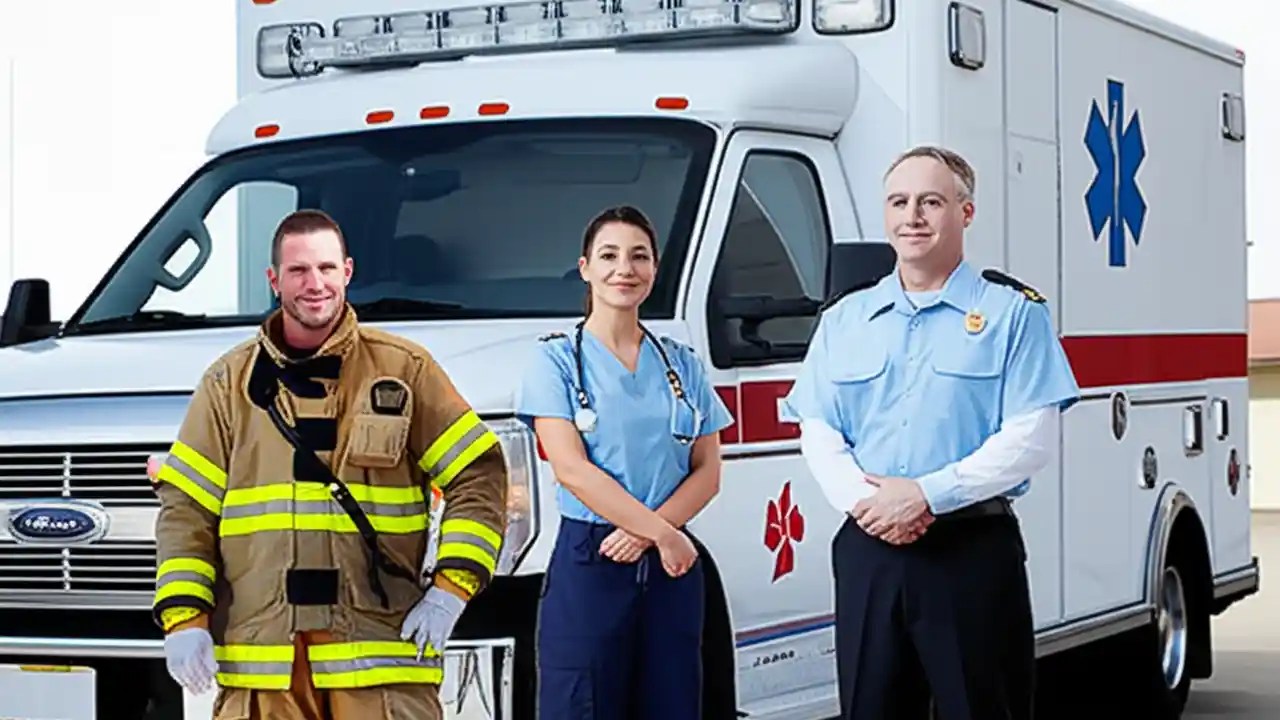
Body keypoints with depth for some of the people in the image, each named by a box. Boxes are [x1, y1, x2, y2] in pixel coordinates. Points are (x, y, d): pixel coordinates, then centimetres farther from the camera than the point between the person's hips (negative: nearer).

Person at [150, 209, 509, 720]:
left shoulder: (404, 370, 7)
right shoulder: (230, 383, 12)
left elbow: (479, 475, 8)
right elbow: (186, 509, 10)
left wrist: (450, 588, -3)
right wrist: (184, 617, -2)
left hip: (379, 650, -1)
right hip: (260, 658, 2)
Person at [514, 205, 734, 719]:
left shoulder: (682, 364, 12)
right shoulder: (558, 359, 1)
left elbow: (708, 472, 7)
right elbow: (570, 469, -10)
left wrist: (646, 531, -11)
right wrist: (662, 533, -14)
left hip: (671, 567, 4)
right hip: (588, 565, -4)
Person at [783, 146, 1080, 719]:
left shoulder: (1011, 312, 2)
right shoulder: (844, 319, 15)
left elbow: (1031, 439, -8)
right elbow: (818, 434, 9)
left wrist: (927, 494, -15)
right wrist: (862, 499, -10)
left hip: (974, 549, -4)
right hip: (867, 549, 4)